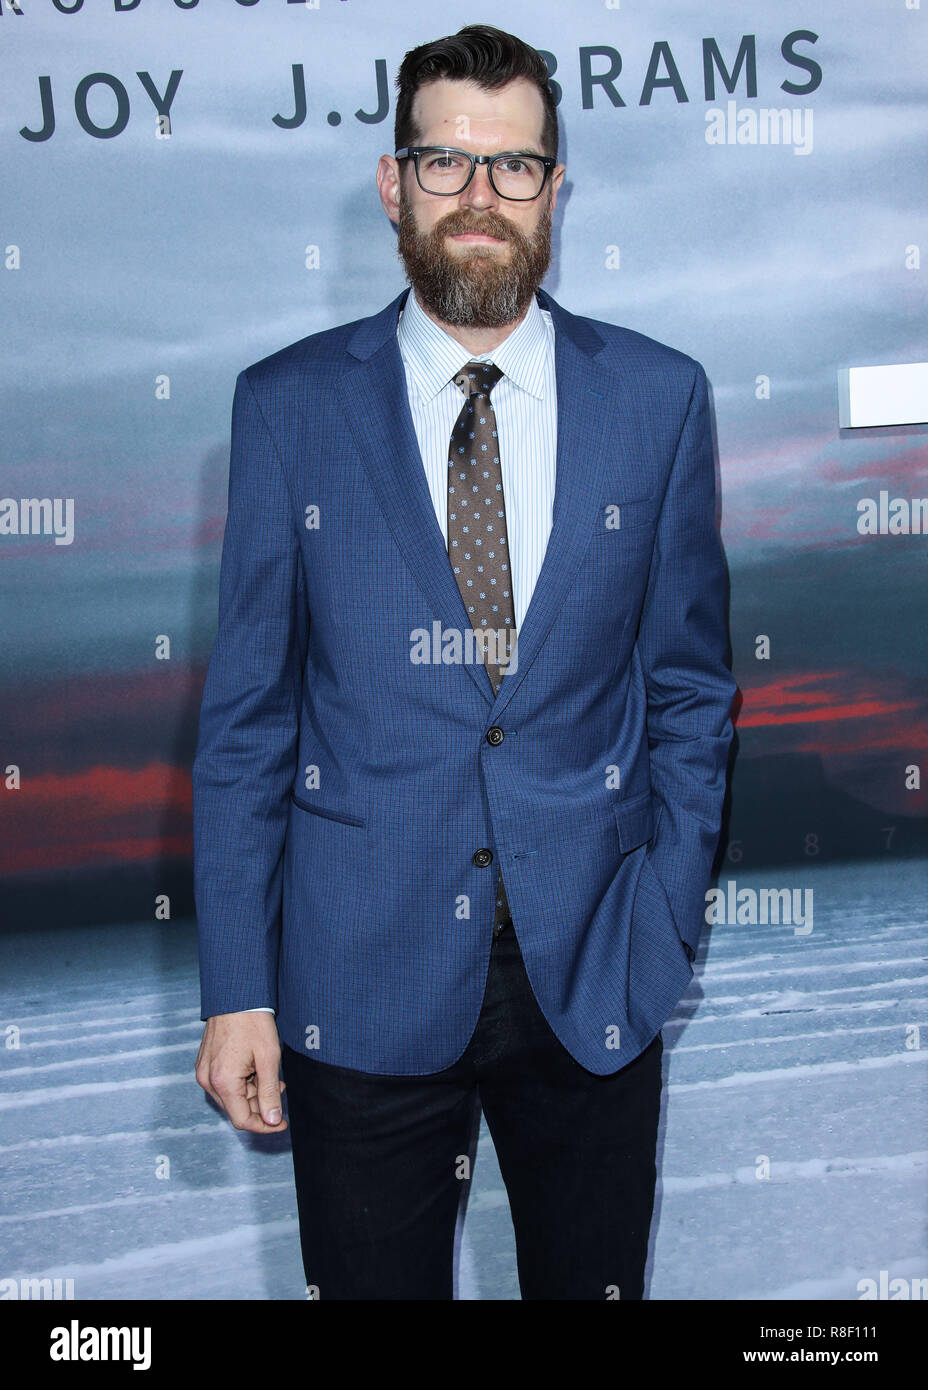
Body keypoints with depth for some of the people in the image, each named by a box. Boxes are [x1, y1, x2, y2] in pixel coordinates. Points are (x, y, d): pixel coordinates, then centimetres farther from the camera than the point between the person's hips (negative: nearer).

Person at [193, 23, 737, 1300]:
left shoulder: (659, 397, 0)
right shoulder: (288, 405, -2)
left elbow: (689, 684, 5)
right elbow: (246, 716, -2)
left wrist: (667, 919, -2)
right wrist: (235, 990, -4)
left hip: (592, 972, 1)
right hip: (362, 980, -1)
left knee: (593, 1281, 19)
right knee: (372, 1282, 15)